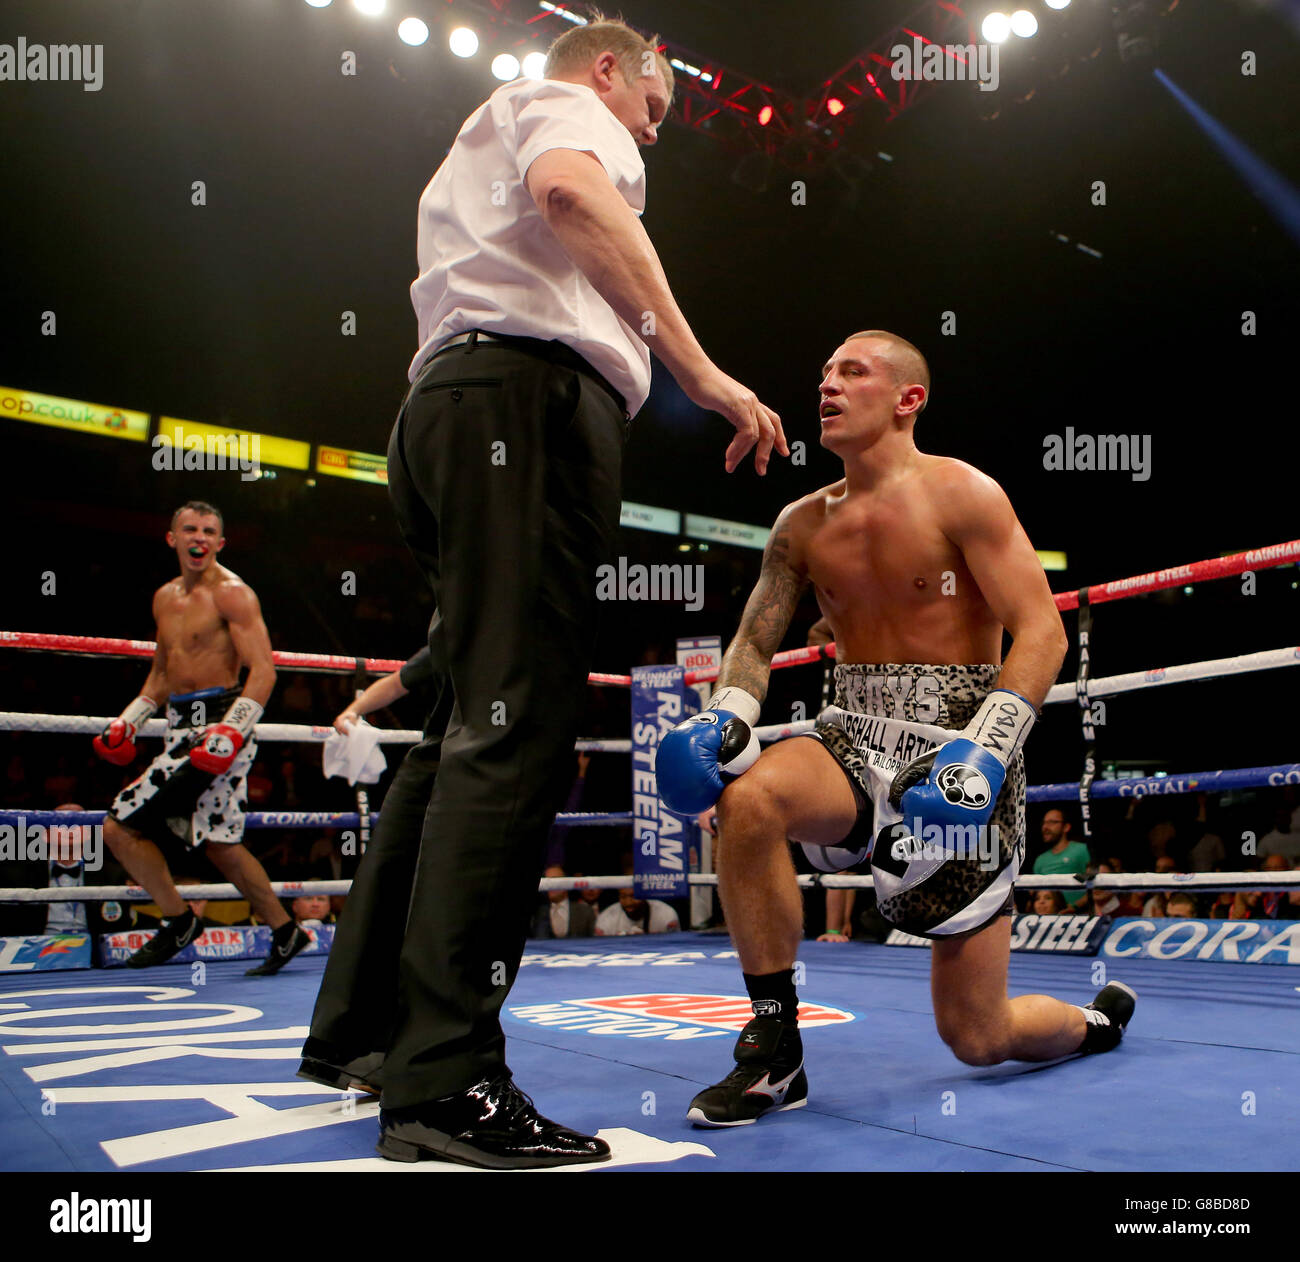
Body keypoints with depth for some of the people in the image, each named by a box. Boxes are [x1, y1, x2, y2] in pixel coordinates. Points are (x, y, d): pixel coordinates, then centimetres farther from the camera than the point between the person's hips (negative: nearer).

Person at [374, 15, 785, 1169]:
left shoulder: (475, 151, 41)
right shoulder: (561, 104, 12)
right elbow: (569, 189, -12)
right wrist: (699, 368, -16)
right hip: (531, 393, -10)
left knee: (486, 729, 6)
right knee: (520, 731, -19)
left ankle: (368, 1035, 8)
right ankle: (447, 1080, -24)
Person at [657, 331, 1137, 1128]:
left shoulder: (962, 495, -7)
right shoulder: (803, 525, 9)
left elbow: (1042, 631, -13)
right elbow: (755, 643, 12)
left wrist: (983, 751, -25)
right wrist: (726, 715, -10)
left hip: (957, 743, -4)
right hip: (856, 741, 4)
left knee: (979, 1040, -1)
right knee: (746, 795, -32)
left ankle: (1097, 1020, 37)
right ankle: (775, 1052, -15)